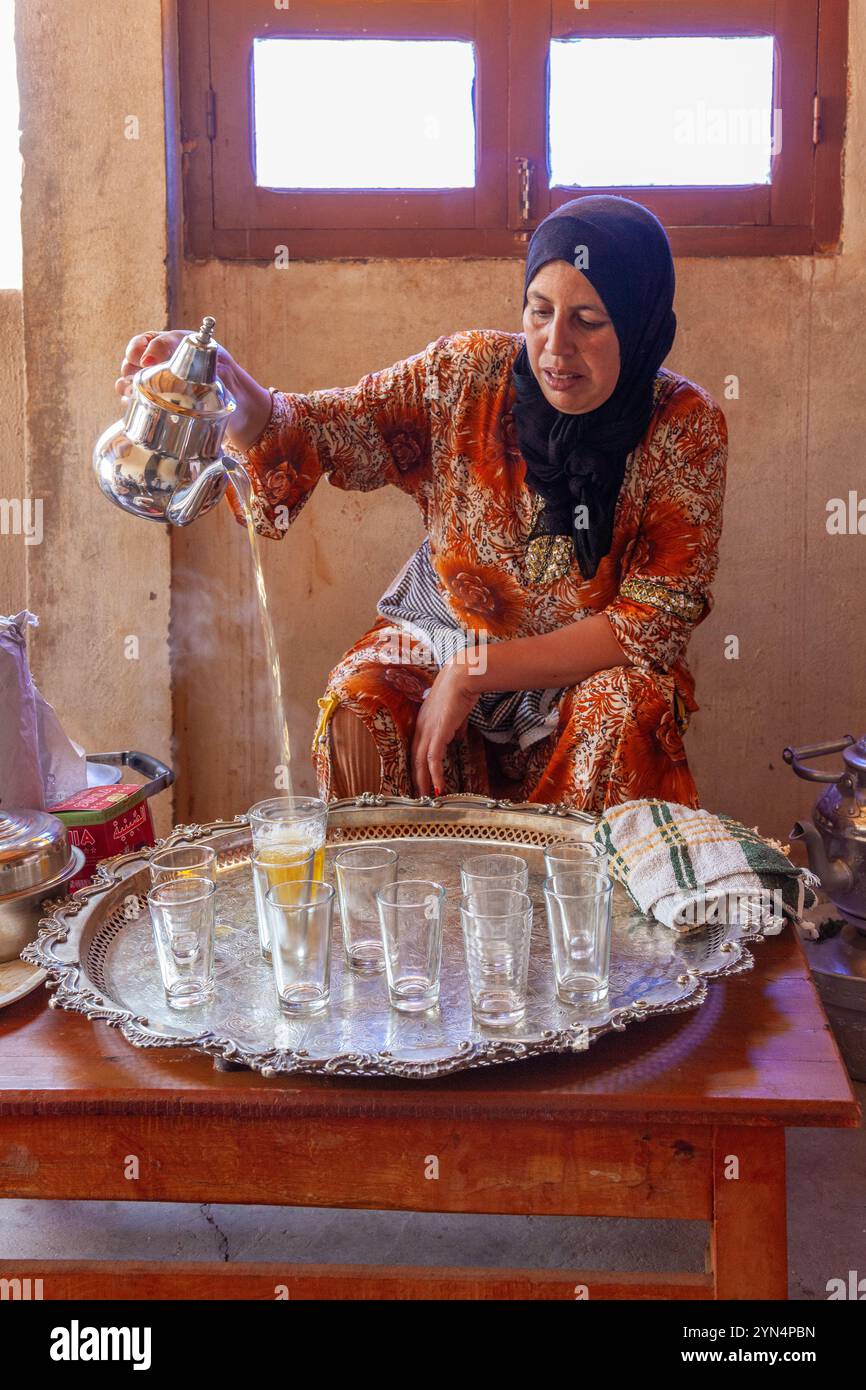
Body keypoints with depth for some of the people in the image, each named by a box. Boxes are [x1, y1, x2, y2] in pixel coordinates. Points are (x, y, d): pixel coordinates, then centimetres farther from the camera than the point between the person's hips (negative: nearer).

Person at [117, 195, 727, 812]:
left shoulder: (685, 426, -12)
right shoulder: (468, 373, -8)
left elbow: (655, 620, -16)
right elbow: (322, 431, -10)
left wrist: (473, 671, -22)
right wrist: (216, 376, -34)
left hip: (586, 671, -1)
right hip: (441, 640, 1)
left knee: (625, 705, -32)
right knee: (360, 713, -26)